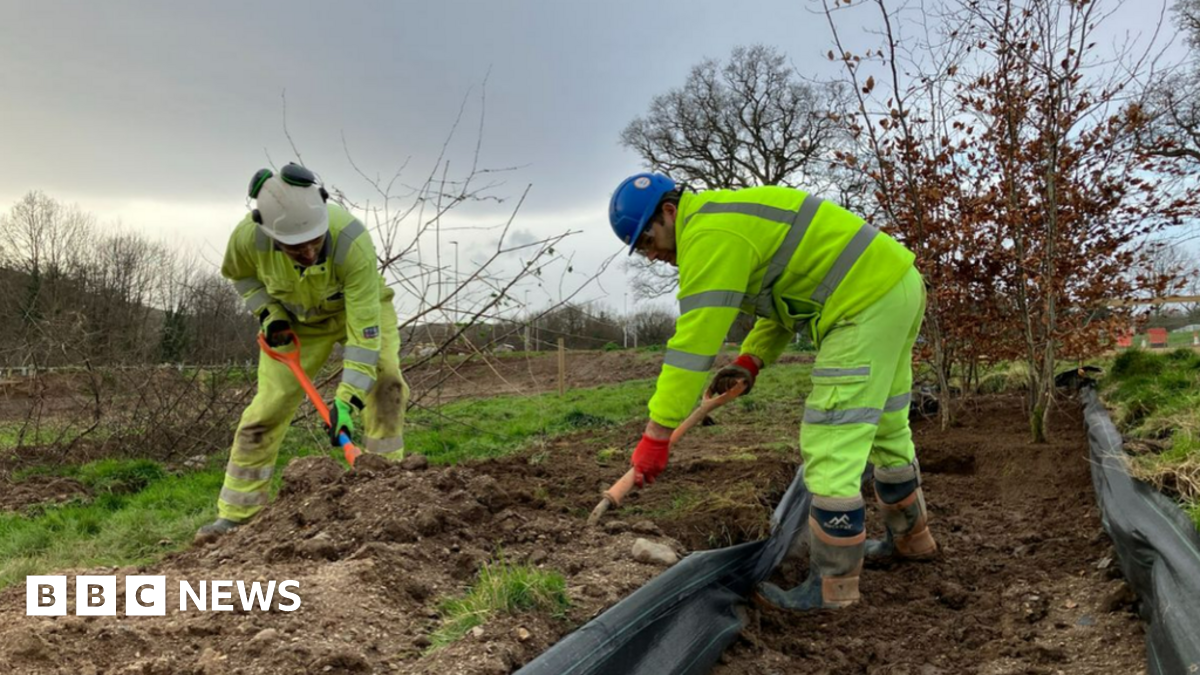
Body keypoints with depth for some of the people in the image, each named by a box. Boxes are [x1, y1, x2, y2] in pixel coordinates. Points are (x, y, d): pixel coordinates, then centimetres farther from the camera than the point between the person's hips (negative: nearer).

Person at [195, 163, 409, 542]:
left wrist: (347, 399, -42)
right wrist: (268, 313, -18)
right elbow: (238, 273, -3)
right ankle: (235, 515, 12)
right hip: (297, 319, 2)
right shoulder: (248, 236, -31)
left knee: (385, 381, -28)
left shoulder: (352, 241, -41)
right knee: (266, 408, -1)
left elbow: (365, 329, -38)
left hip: (360, 306, -2)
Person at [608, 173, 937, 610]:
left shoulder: (709, 232, -18)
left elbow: (694, 340, -23)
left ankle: (833, 585, 2)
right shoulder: (729, 219, 15)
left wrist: (656, 434, -20)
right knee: (885, 429, 23)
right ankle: (911, 538, 42)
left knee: (831, 447, -8)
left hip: (868, 300, -11)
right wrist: (750, 361, 6)